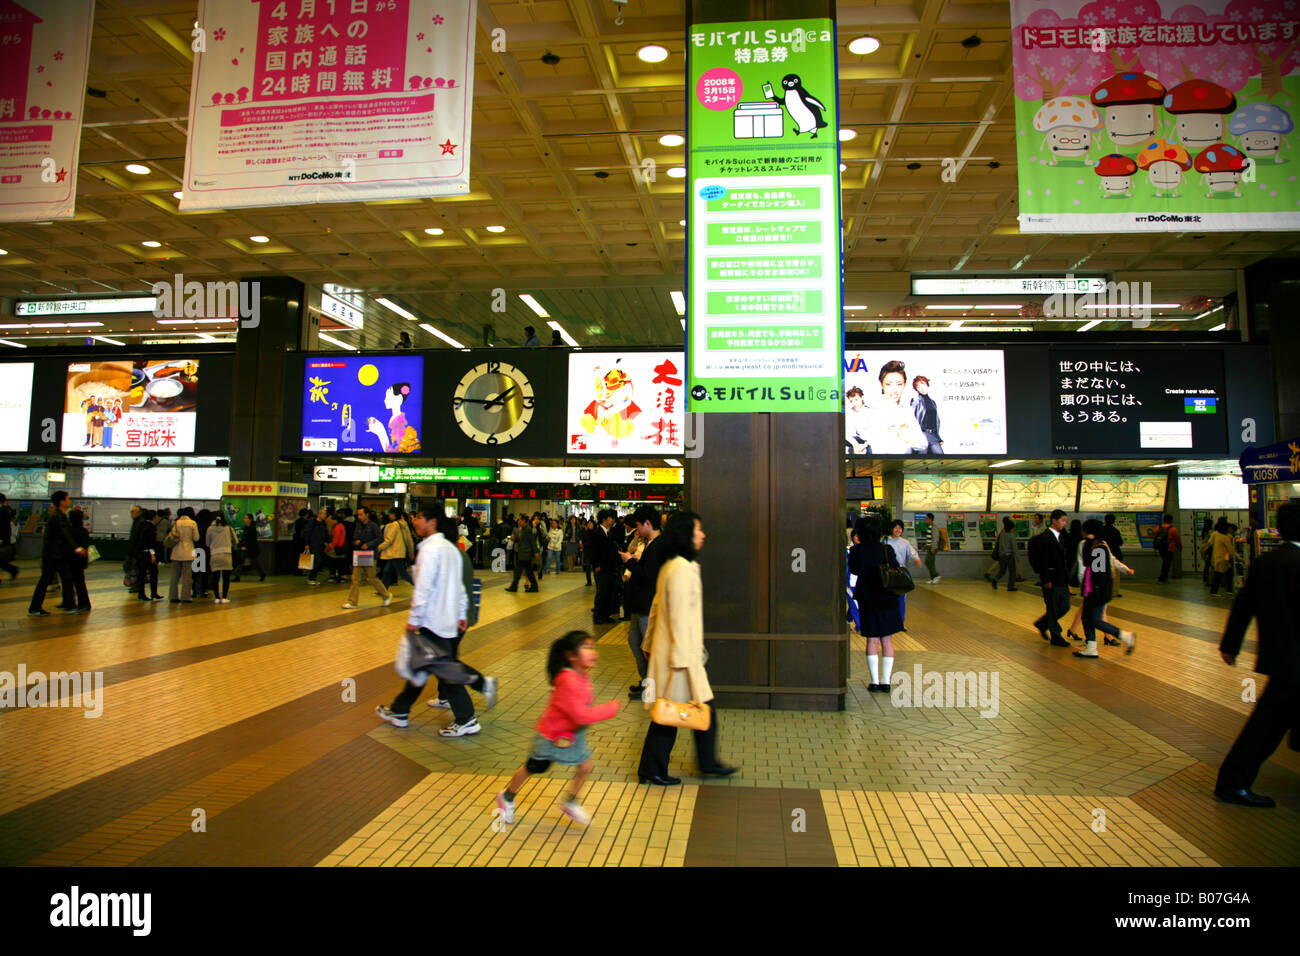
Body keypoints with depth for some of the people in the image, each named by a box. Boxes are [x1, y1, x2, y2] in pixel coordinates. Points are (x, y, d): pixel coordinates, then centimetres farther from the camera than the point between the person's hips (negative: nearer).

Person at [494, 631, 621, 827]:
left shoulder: (582, 675, -7)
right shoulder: (568, 681, -37)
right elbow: (581, 715, -39)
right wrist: (610, 709, -31)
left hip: (572, 734, 7)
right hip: (553, 736, -7)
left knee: (585, 766, 3)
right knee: (532, 768, 14)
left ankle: (570, 803, 27)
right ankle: (507, 798, 40)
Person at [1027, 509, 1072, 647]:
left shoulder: (1060, 536, 13)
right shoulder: (1045, 537, -15)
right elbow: (1042, 561, -17)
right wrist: (1046, 580, -19)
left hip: (1061, 578, 9)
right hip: (1051, 578, -9)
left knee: (1065, 606, 13)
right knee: (1053, 608, 1)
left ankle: (1042, 624, 29)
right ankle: (1056, 638, 11)